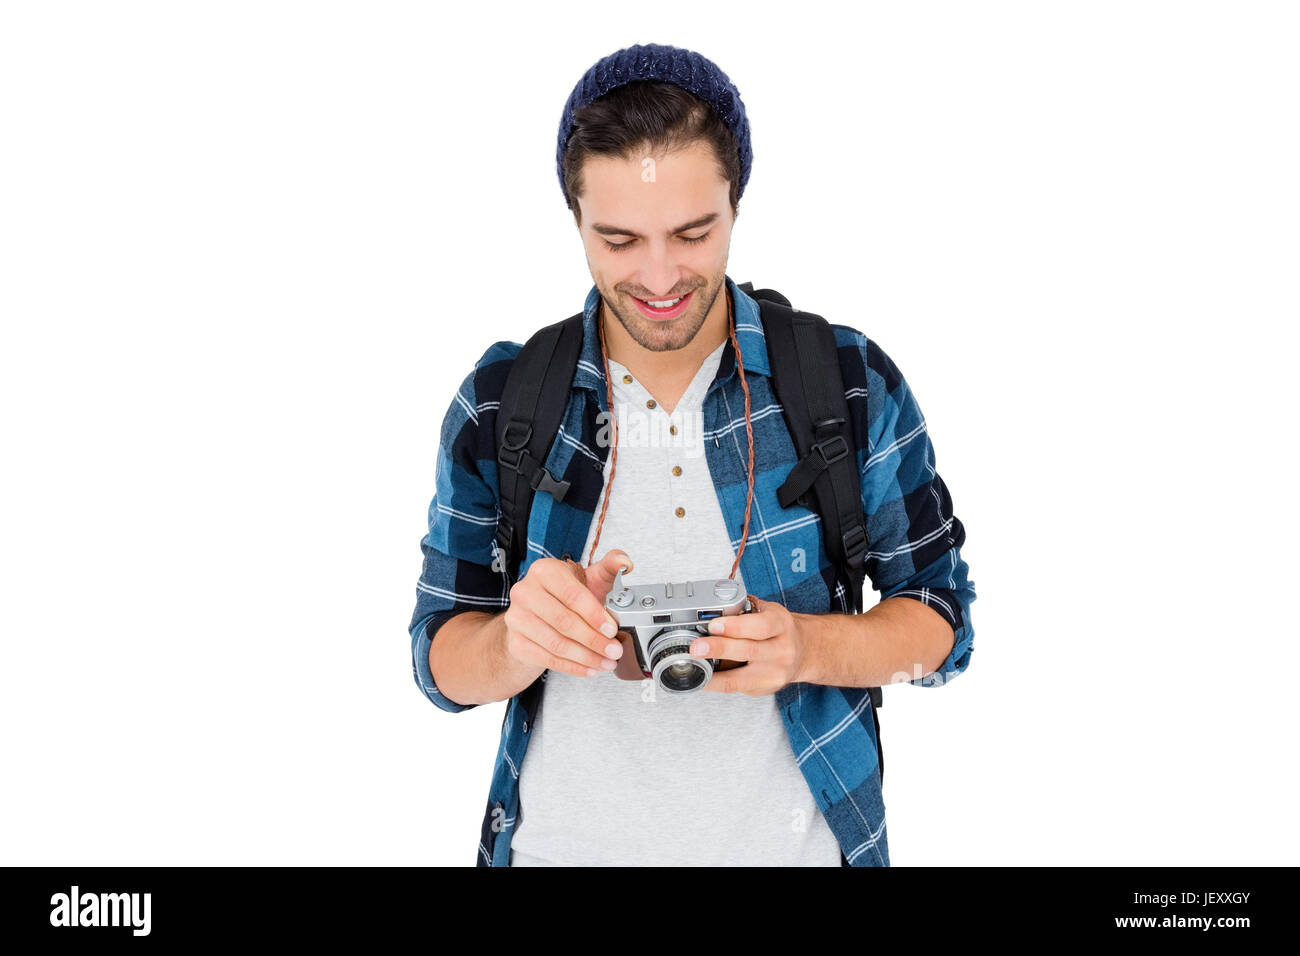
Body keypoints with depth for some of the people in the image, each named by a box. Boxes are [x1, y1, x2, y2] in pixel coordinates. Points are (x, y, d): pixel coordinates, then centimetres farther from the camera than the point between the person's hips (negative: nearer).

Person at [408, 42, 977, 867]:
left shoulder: (854, 385, -9)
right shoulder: (499, 402, -6)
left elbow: (941, 619, -4)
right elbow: (442, 660, -3)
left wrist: (804, 647, -24)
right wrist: (518, 643, -25)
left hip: (791, 839, 0)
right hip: (563, 839, 1)